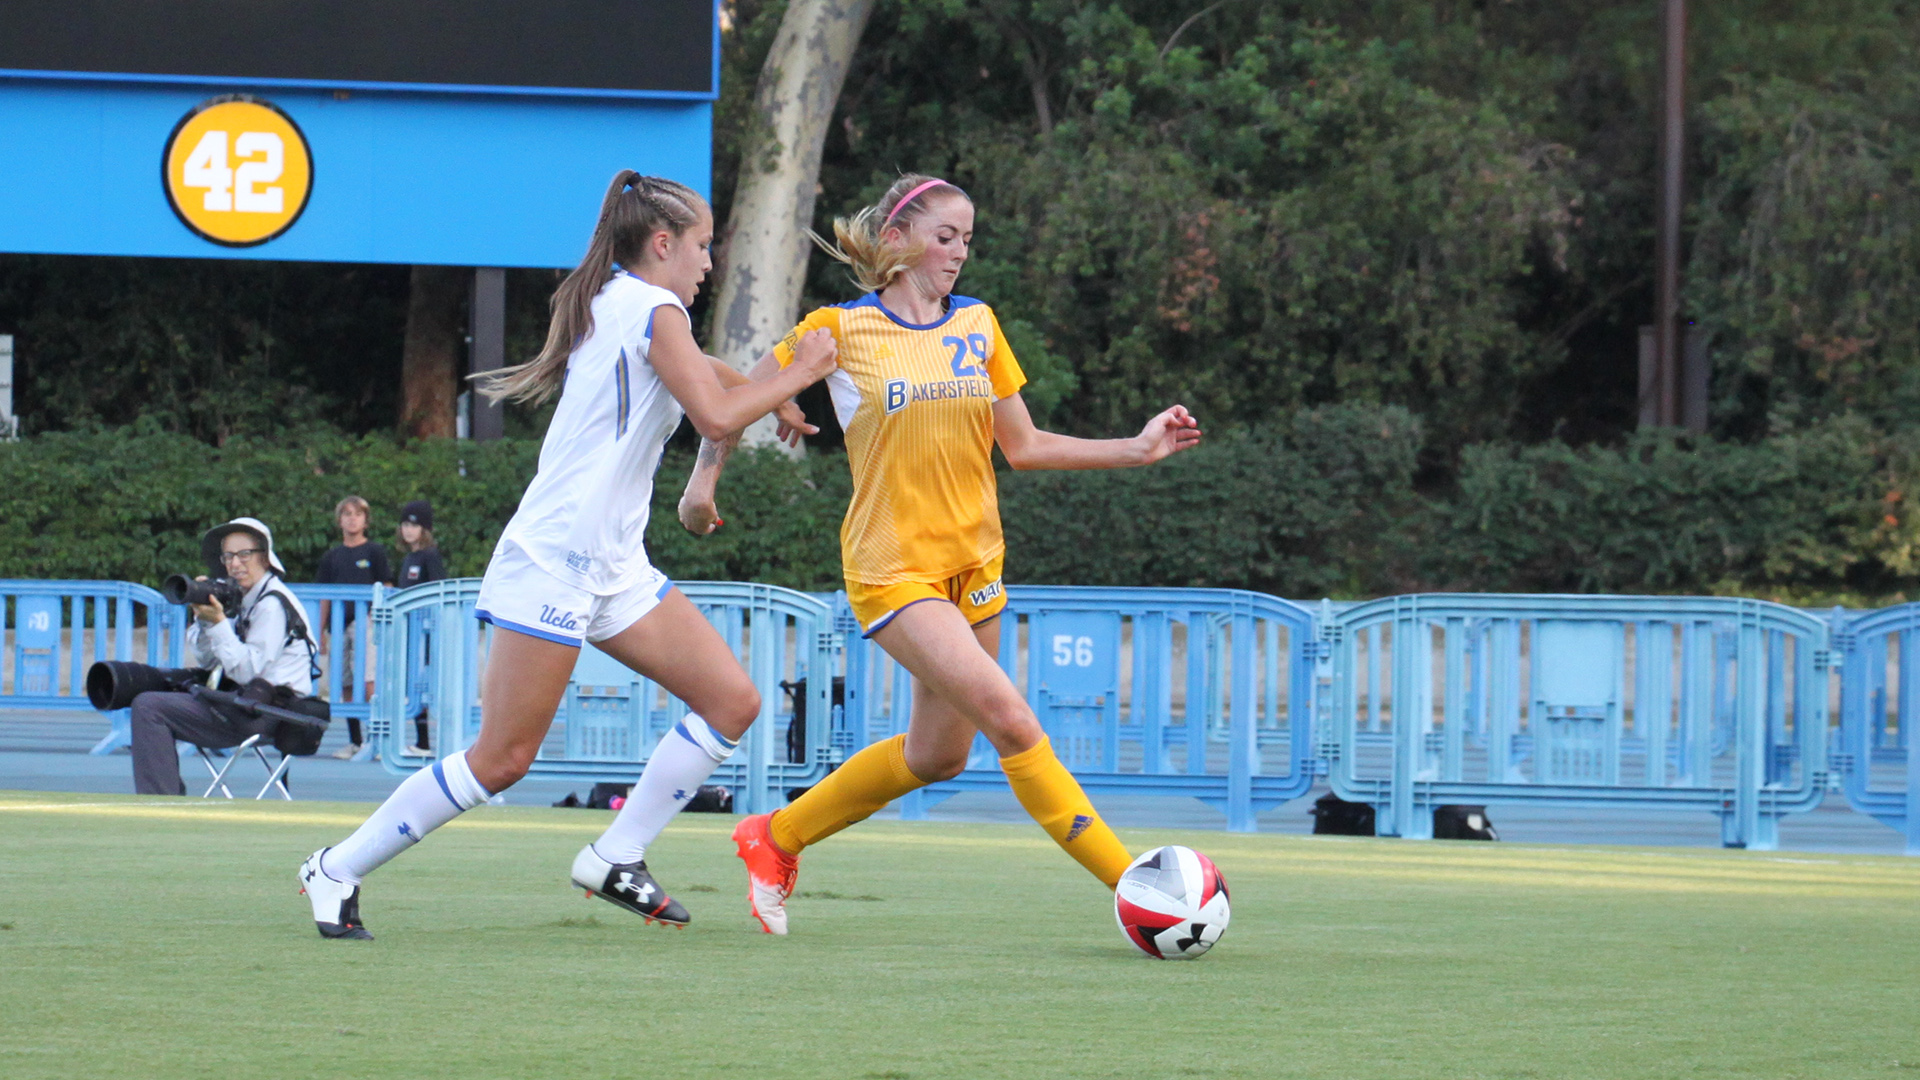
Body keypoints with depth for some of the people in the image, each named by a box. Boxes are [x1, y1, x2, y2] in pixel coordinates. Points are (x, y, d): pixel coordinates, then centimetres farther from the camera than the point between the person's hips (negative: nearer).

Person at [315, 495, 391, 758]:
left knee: (366, 677, -15)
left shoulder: (374, 552, 5)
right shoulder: (332, 556, 15)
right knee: (346, 684, 5)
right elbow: (325, 597, 17)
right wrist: (320, 632, 13)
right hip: (340, 625, 5)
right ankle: (354, 741, 10)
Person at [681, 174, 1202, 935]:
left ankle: (775, 839, 31)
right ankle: (1133, 883, -18)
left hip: (973, 561, 6)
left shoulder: (977, 325, 9)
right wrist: (705, 475, -3)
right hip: (893, 567, -6)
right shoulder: (841, 330, -4)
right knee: (1010, 718, -20)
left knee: (938, 755, 12)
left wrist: (1136, 449, 3)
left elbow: (1023, 446, 12)